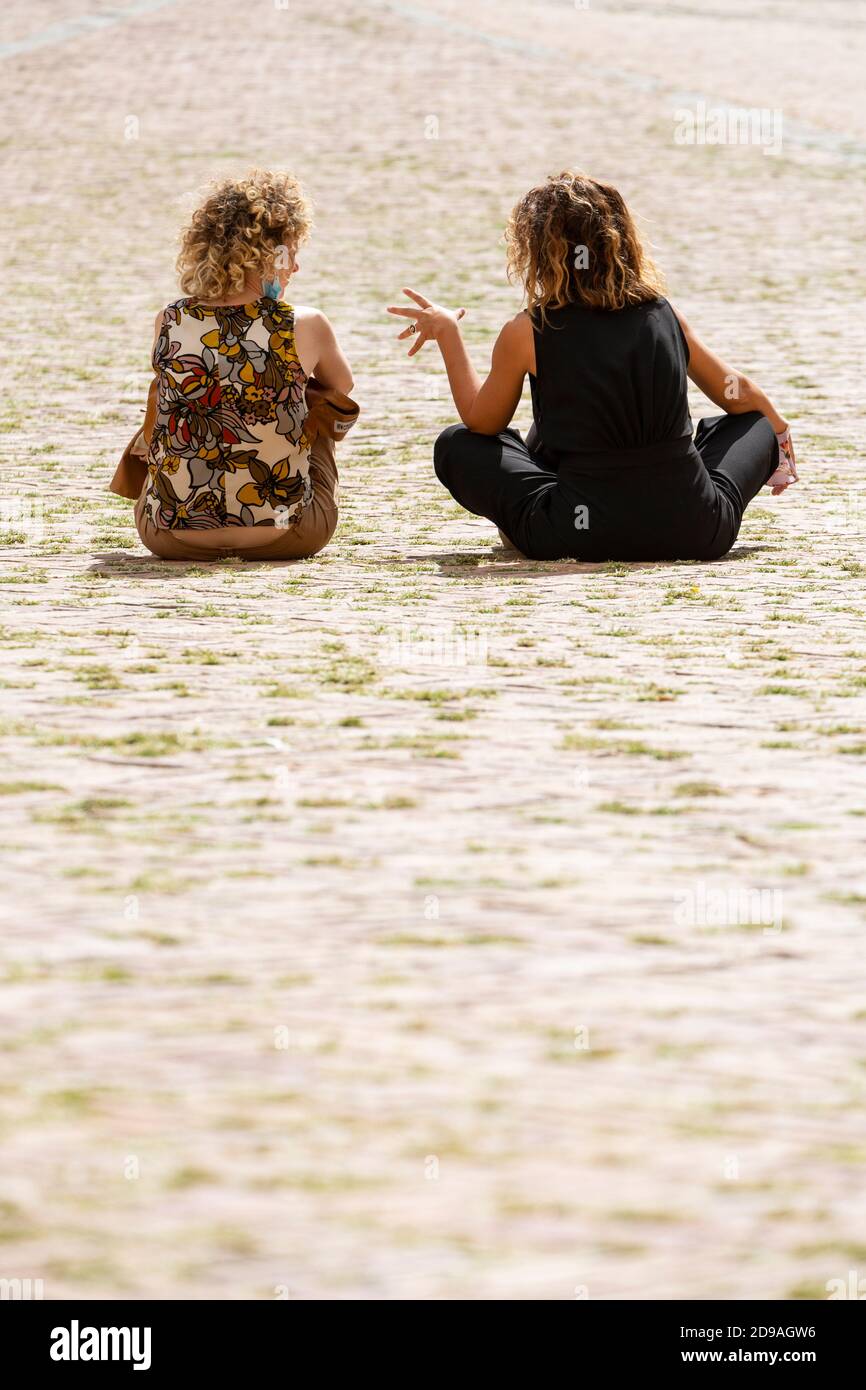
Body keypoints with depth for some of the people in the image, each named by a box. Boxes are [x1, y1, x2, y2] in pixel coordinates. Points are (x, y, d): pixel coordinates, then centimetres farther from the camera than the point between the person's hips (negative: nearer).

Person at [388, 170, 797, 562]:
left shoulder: (526, 333, -4)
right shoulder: (664, 315, 5)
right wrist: (779, 433, 41)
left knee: (455, 446, 19)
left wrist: (446, 332, 23)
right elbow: (739, 395, 20)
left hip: (578, 536, -1)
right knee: (756, 425, 30)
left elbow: (481, 422, 12)